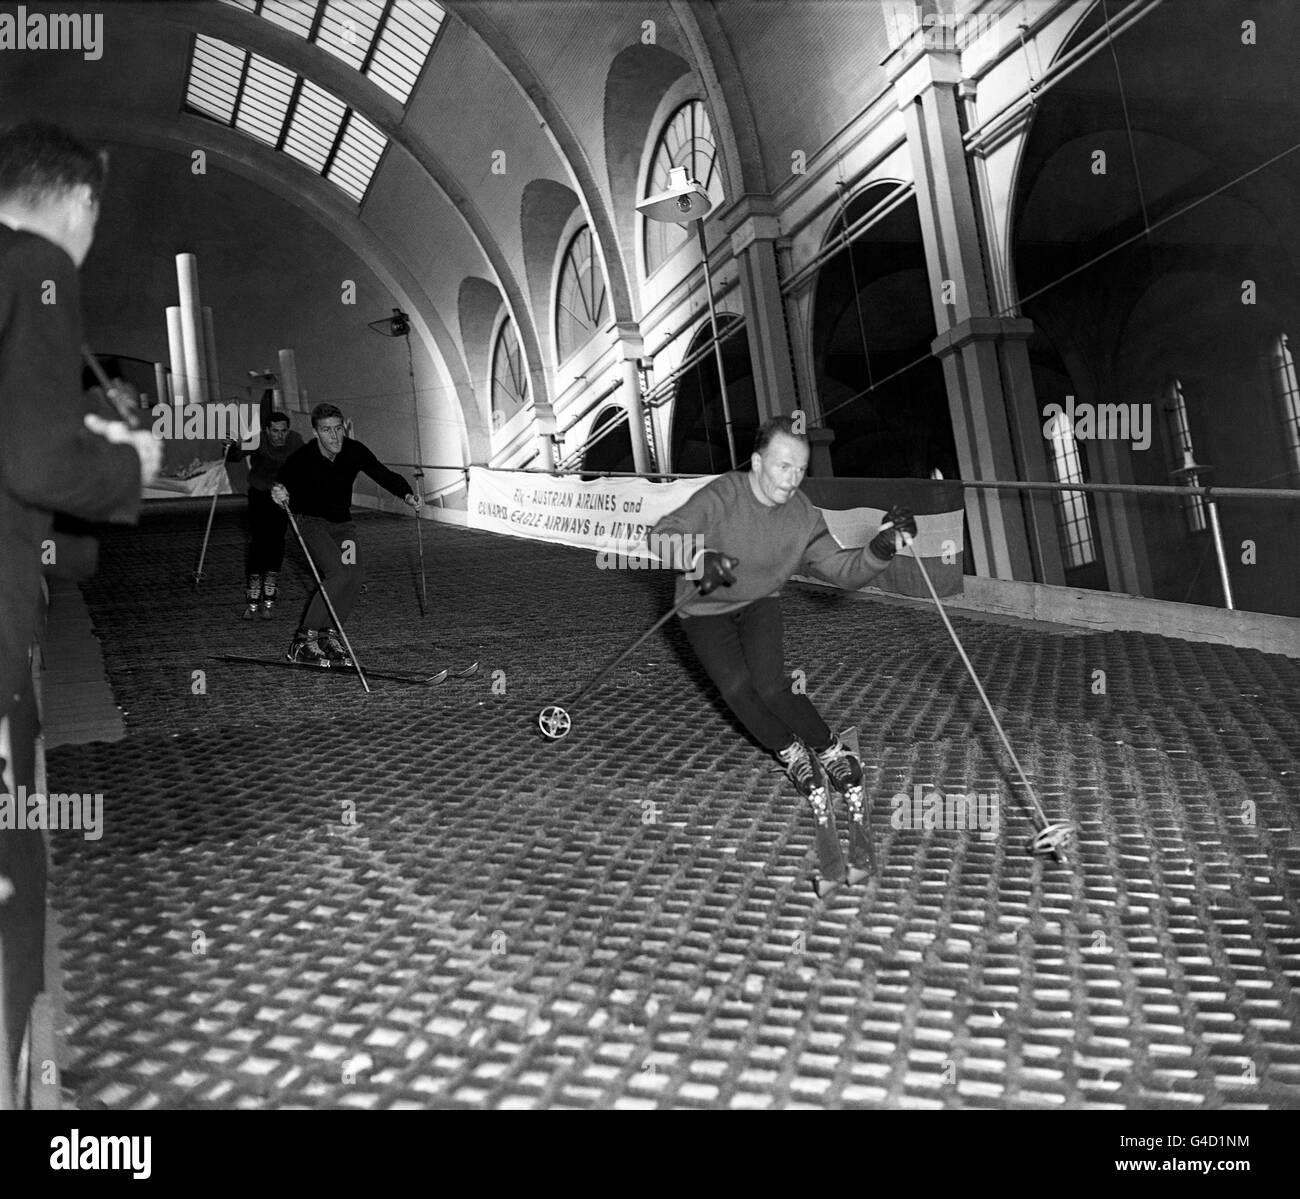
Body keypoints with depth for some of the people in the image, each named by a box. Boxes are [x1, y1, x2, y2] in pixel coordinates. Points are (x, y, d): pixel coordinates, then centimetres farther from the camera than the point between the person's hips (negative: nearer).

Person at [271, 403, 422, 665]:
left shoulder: (354, 451, -11)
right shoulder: (303, 459, -20)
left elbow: (383, 474, -13)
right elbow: (283, 485, -18)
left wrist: (407, 495, -32)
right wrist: (278, 494, -44)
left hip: (342, 523, 5)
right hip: (311, 522, -5)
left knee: (356, 577, -15)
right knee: (339, 575, -24)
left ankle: (327, 634, 3)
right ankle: (303, 641, -16)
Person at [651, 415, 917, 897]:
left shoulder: (803, 517, -11)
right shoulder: (721, 497, -24)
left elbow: (842, 570, -9)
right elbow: (665, 535, -32)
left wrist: (880, 549, -28)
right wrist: (700, 560, -51)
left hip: (760, 605, 2)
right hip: (706, 610, -1)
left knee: (770, 687, -23)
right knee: (737, 688, -24)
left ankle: (841, 766, -11)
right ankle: (806, 775, -9)